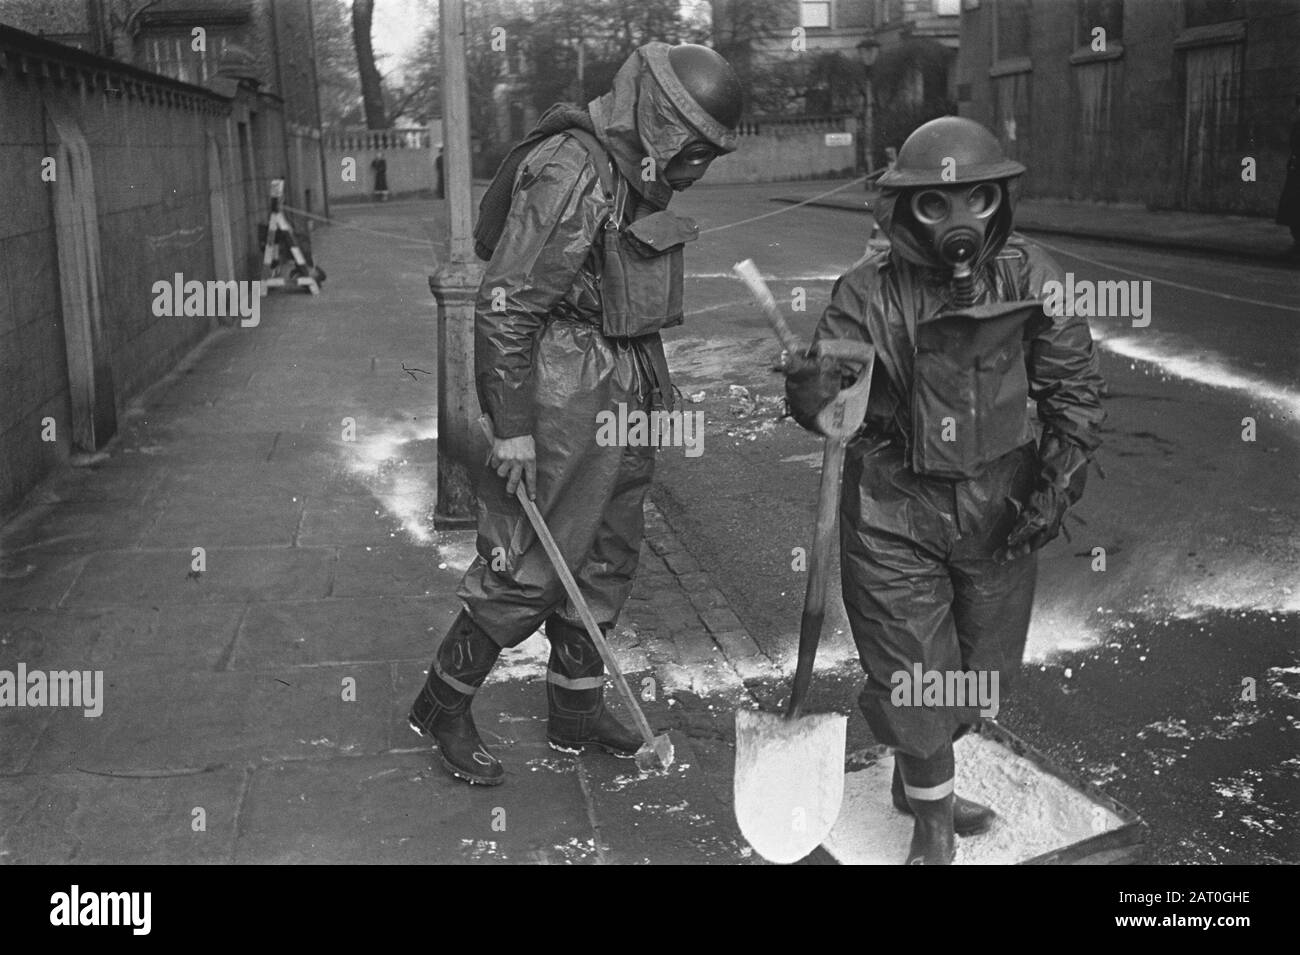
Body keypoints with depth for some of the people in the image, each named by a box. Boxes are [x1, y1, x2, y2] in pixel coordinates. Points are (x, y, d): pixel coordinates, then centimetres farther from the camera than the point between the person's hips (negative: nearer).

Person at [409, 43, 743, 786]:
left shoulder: (643, 175, 9)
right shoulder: (571, 172, -19)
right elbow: (506, 305, -21)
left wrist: (654, 389, 18)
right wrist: (512, 426, -20)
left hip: (627, 399, 9)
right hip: (566, 400, -9)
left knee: (608, 557, 16)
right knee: (529, 567, -1)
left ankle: (576, 708, 31)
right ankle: (444, 708, 17)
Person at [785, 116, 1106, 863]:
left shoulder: (1029, 277, -7)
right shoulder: (870, 291, -13)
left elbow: (1074, 385, 0)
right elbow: (827, 400, -16)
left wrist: (1059, 481, -8)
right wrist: (814, 388, -40)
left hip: (1000, 506, 4)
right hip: (897, 507, -3)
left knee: (986, 665, 18)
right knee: (915, 672, 0)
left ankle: (919, 781, 45)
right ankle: (933, 818, 25)